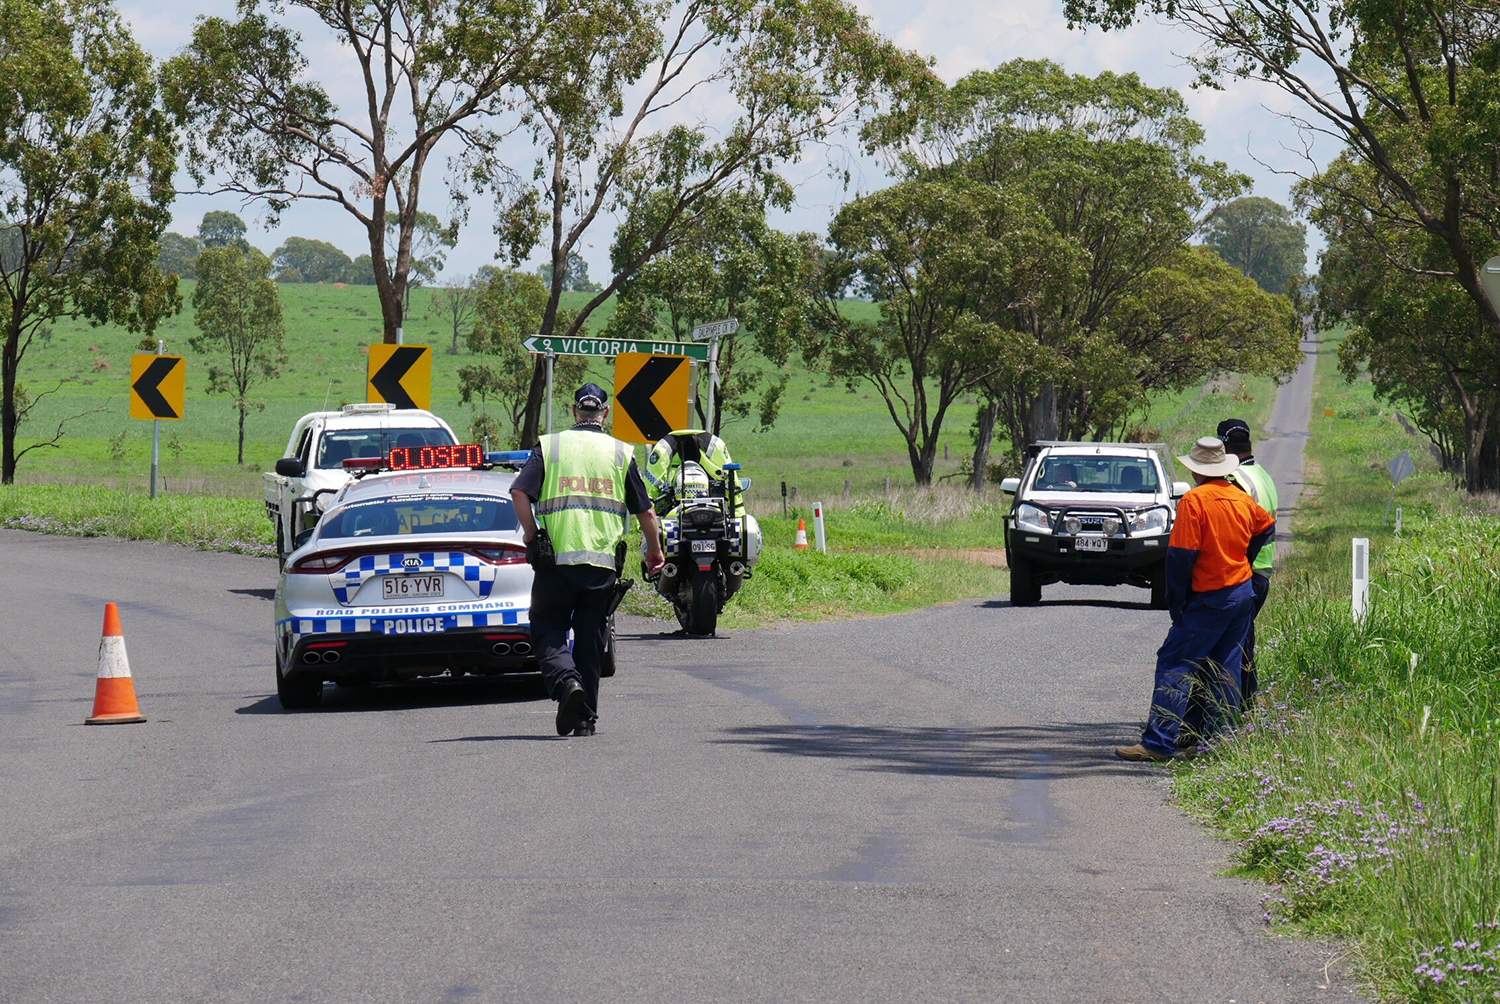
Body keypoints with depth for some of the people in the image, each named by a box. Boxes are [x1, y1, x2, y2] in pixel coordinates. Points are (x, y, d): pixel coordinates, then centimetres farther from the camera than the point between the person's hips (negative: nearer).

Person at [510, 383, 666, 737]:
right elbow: (645, 511, 10)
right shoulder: (622, 453, 8)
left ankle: (566, 681, -20)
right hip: (604, 562, 2)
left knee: (547, 630, 8)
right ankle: (585, 718, 11)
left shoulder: (550, 446, 4)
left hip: (556, 560, -2)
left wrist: (530, 534, 3)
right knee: (590, 639, 11)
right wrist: (655, 551, 25)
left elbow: (519, 491, -9)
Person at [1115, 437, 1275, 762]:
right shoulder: (1242, 499, 8)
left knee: (1173, 665, -8)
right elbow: (1267, 525, 27)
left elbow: (1181, 555, -17)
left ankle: (1159, 743, -16)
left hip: (1209, 599, -7)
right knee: (1225, 668, 13)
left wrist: (1176, 603, -9)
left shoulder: (1194, 500, -14)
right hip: (1243, 592, 7)